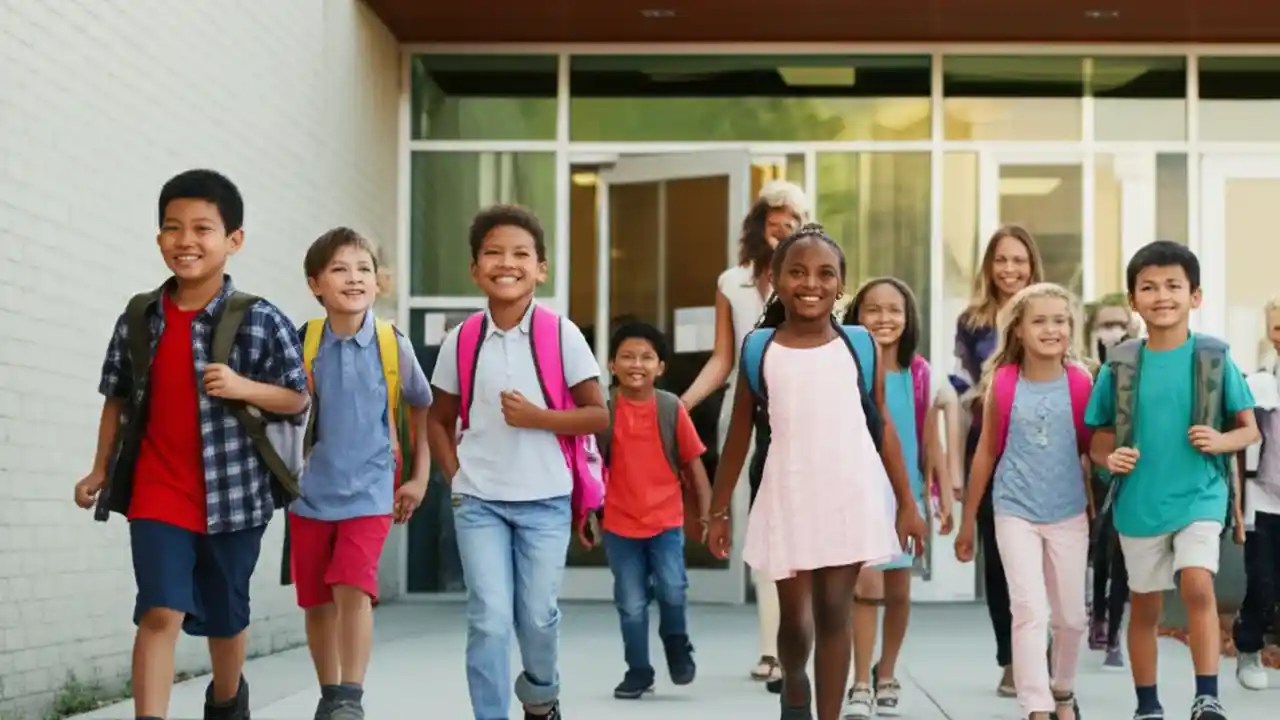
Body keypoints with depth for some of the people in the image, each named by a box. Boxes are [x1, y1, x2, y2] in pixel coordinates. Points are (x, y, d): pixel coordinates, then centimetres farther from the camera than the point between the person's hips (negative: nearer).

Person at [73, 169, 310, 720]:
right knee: (160, 613, -14)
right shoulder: (138, 319, 0)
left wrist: (242, 387, -21)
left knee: (224, 615, 17)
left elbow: (298, 399, -4)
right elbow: (118, 398, 12)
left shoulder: (260, 321, -9)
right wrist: (101, 470, 10)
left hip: (232, 492, -1)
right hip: (157, 495, 1)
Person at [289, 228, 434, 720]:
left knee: (353, 590, -18)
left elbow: (424, 409, 9)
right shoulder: (302, 344, -5)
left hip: (368, 491, -2)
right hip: (311, 491, 2)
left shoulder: (393, 345, -5)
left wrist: (420, 478, 9)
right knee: (318, 602, 10)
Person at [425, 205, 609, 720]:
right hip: (478, 502, 1)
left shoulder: (561, 335, -6)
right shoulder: (461, 341, 0)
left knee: (538, 615, 9)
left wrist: (537, 417, -16)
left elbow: (598, 416, -4)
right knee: (488, 619, -5)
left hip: (545, 501, -1)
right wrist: (454, 476, -1)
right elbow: (439, 419, 11)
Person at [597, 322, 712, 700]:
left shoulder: (672, 409, -5)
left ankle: (677, 645, 16)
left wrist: (707, 513, -3)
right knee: (631, 604, 5)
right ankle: (638, 671, 22)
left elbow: (693, 463, 1)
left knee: (672, 590, -14)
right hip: (619, 524, 1)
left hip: (666, 521, 0)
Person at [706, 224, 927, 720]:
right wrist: (719, 510, 10)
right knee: (795, 616, 3)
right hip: (789, 496, 0)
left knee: (834, 610, 1)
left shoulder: (859, 345, 2)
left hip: (852, 495, 0)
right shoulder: (759, 349, 1)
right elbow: (739, 436, 8)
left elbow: (883, 428, 6)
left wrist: (906, 502, 5)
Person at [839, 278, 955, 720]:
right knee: (867, 584, -15)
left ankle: (886, 676, 29)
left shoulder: (921, 376, 1)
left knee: (899, 591, 10)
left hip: (906, 493, 3)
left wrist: (944, 496, 2)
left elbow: (931, 443, 6)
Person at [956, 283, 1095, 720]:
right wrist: (968, 520, 7)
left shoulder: (1080, 383, -6)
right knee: (1030, 611, -10)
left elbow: (1091, 449, 4)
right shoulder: (1002, 384, -7)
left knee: (1071, 616, 12)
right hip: (1015, 511, -1)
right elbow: (986, 452, 2)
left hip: (1069, 512, 2)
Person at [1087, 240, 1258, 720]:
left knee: (1197, 585, -23)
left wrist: (1222, 441, -18)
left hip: (1199, 496, -2)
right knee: (1144, 605, 11)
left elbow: (1250, 429, 3)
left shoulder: (1214, 359, -4)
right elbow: (1099, 439, 7)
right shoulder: (1120, 366, -1)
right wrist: (1109, 458, -15)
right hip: (1139, 502, 2)